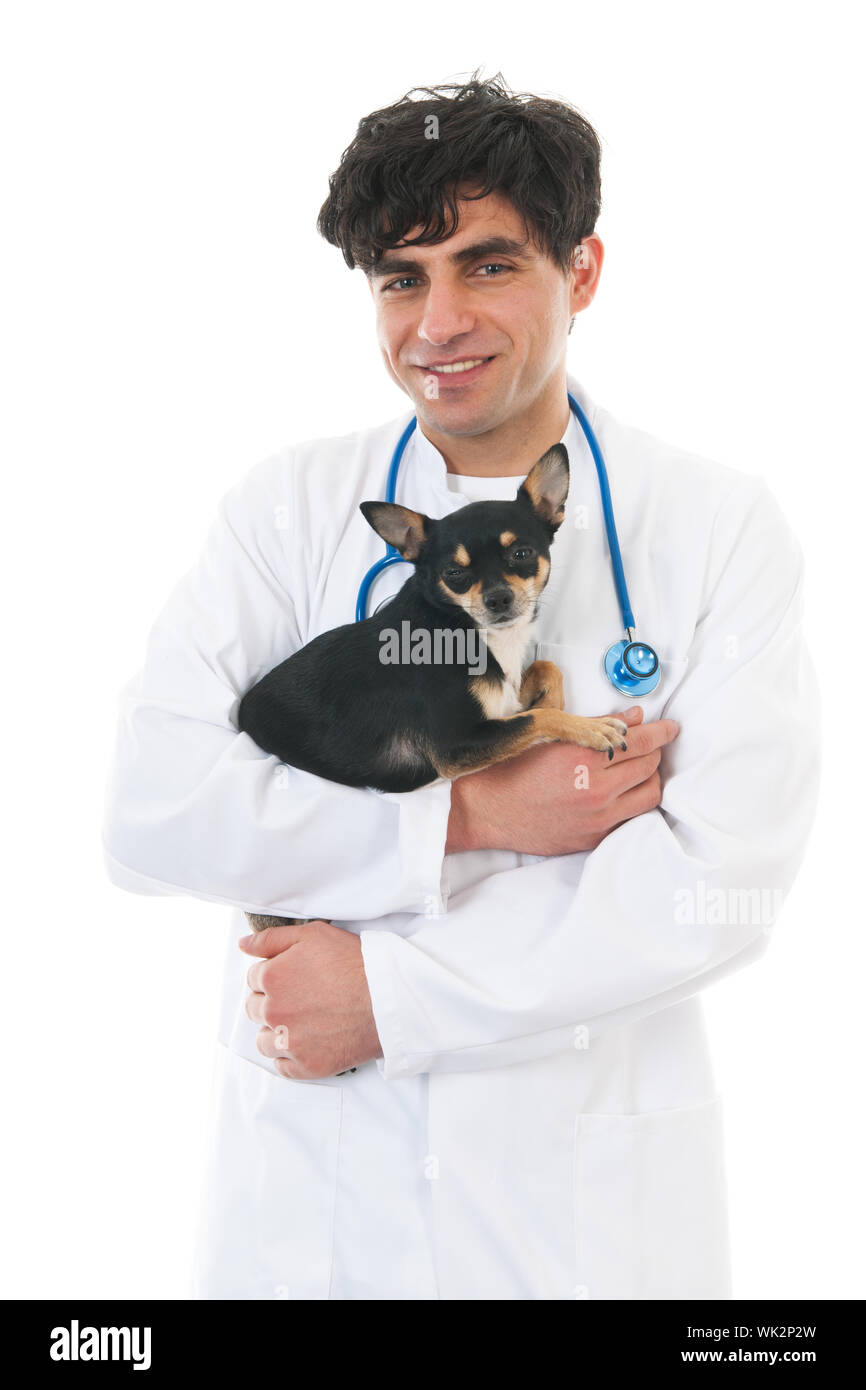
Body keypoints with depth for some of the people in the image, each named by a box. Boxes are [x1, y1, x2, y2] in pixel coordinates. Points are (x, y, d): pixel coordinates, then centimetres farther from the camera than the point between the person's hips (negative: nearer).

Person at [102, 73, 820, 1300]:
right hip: (308, 1164, 1)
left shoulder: (722, 529, -5)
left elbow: (720, 888, -14)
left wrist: (391, 994, -15)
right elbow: (149, 810, -12)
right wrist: (470, 815, -19)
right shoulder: (292, 505, -2)